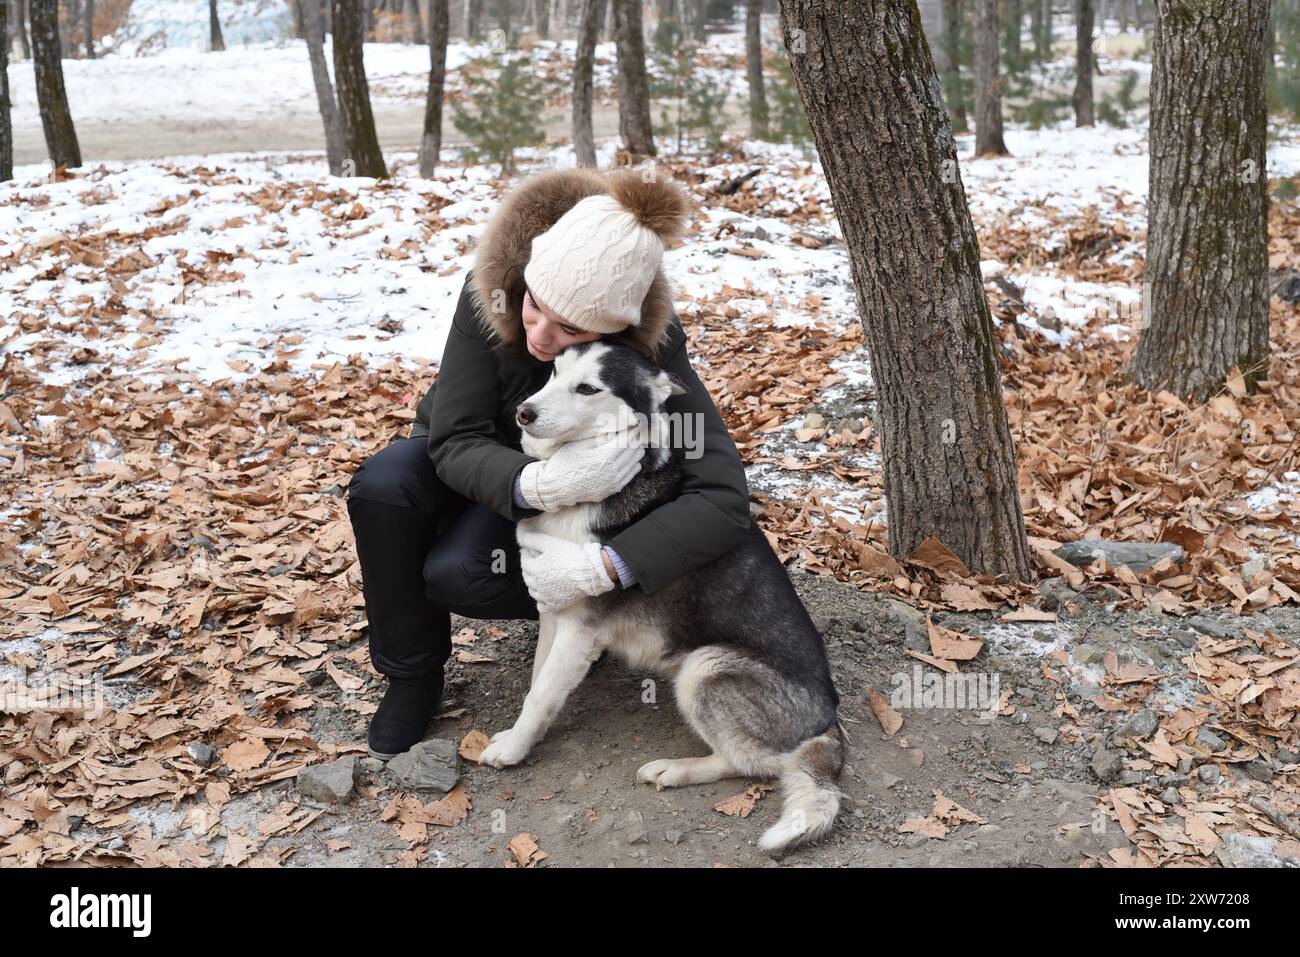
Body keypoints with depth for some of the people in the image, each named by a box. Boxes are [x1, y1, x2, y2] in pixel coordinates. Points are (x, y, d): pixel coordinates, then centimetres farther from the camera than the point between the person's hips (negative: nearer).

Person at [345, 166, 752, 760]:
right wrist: (534, 485, -49)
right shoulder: (489, 293, -29)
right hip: (485, 466, 3)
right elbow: (455, 439, -27)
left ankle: (590, 618, 2)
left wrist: (600, 569, -48)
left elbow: (724, 501, -39)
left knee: (458, 574, -29)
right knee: (381, 486, -29)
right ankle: (411, 676, -8)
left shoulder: (651, 349, -33)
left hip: (573, 481, -2)